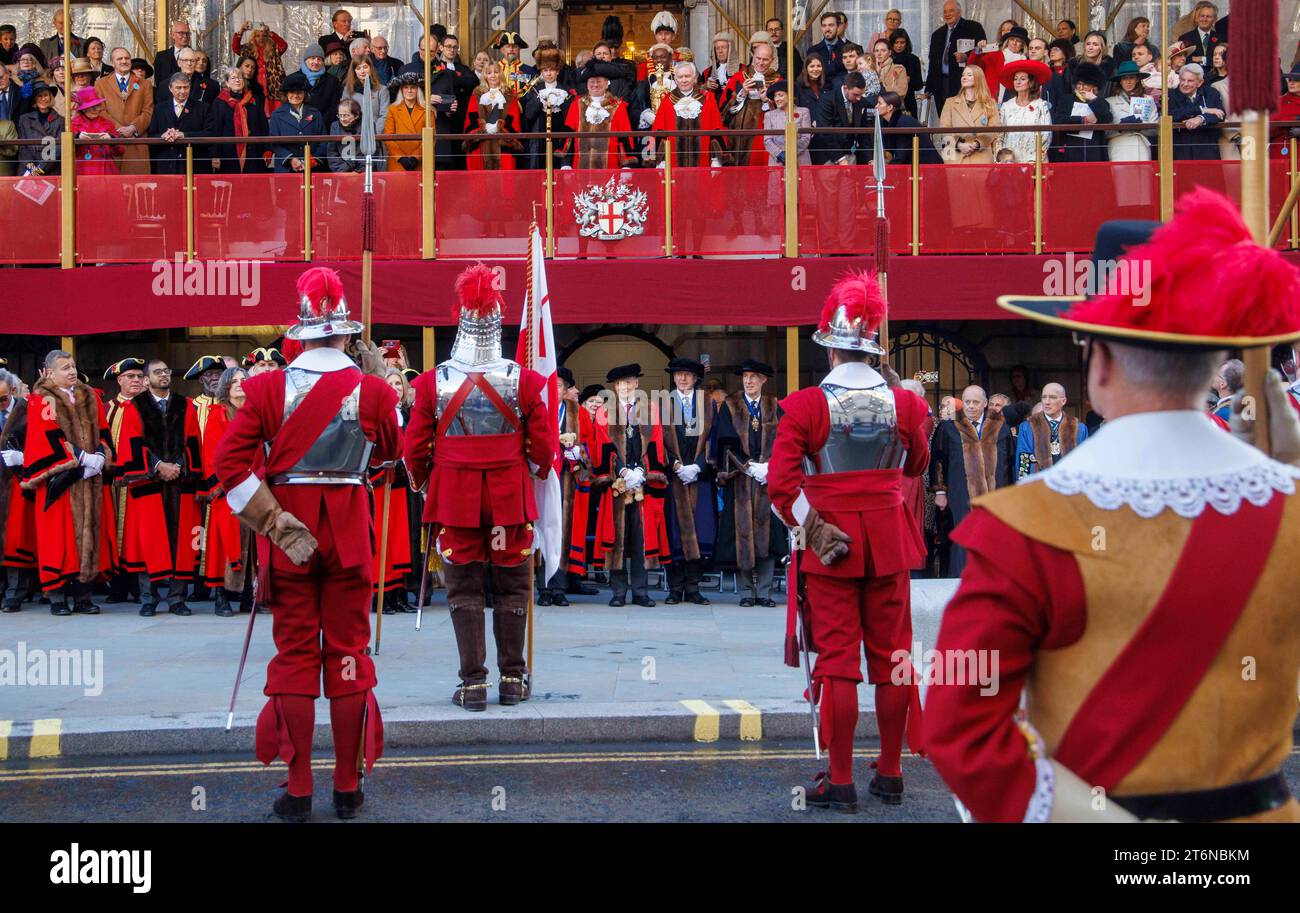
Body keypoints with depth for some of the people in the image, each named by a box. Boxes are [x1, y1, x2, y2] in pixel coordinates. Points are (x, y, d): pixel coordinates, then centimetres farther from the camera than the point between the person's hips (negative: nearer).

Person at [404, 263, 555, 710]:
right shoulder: (523, 380, -5)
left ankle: (473, 683, 4)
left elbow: (415, 446, 1)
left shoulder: (433, 382, -4)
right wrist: (538, 471, 20)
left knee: (464, 590, 6)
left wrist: (422, 482, 19)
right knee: (511, 589, 10)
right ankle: (512, 679, 15)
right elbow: (543, 446, -2)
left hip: (454, 497, 0)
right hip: (510, 497, 0)